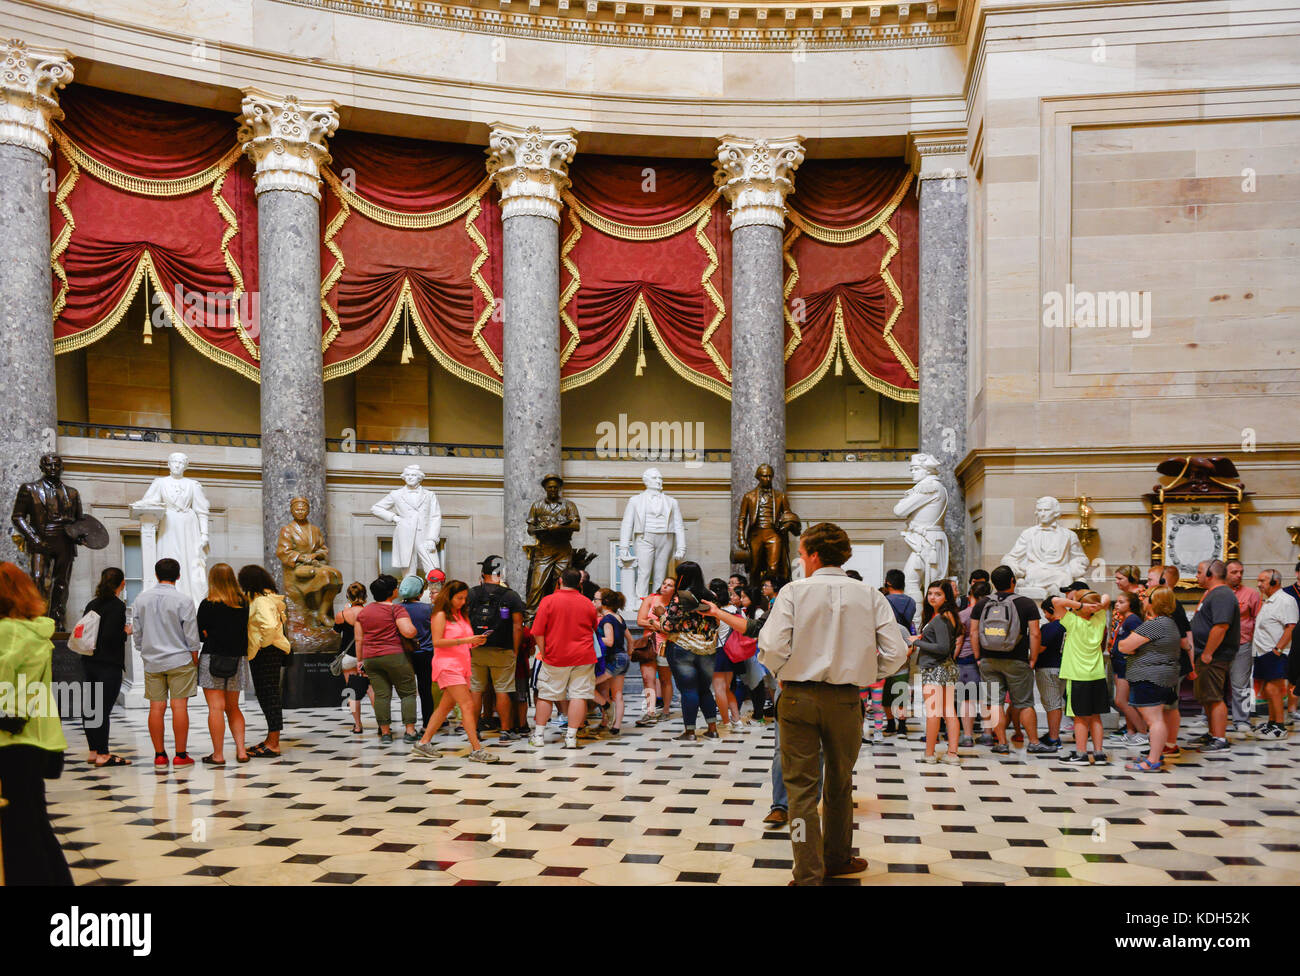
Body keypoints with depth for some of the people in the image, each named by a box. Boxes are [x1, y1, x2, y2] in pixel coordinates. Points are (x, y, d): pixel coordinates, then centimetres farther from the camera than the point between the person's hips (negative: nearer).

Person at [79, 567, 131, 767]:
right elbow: (110, 636, -21)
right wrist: (126, 632, -4)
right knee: (103, 709, -6)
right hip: (109, 664, -8)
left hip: (89, 662, 8)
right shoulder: (117, 606, -13)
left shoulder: (92, 604, 10)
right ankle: (103, 755, -3)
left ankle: (94, 752, 20)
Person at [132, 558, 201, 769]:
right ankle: (180, 755, 1)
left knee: (156, 707, 5)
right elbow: (191, 636, -6)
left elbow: (137, 633, 10)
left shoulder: (141, 599, 5)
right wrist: (195, 660, 5)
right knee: (179, 706, -2)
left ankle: (159, 755, 9)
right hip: (179, 660, -4)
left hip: (152, 662, 4)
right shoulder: (183, 600, -7)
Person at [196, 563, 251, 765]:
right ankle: (241, 751, 10)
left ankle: (218, 755, 0)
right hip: (238, 659, 5)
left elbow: (200, 634, -4)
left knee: (216, 708, -1)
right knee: (233, 707, 16)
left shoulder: (208, 605, -8)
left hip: (213, 659, -5)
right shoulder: (243, 603, 3)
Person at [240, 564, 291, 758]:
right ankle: (271, 740, 23)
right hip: (262, 655, 10)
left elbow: (270, 626, -31)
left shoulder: (262, 601, -15)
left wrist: (263, 643, -16)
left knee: (269, 697, -7)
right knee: (266, 696, 15)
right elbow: (282, 618, 28)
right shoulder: (268, 598, 16)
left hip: (266, 653, -10)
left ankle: (273, 745, -5)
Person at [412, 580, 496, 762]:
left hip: (462, 665, 8)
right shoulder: (441, 615, -6)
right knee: (467, 705, -15)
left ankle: (423, 743, 21)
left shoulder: (461, 615, 17)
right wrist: (464, 640, -21)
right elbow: (437, 642, -16)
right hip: (447, 666, -8)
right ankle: (476, 750, -17)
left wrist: (476, 641, -1)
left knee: (446, 706, 11)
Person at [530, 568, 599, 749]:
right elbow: (595, 628, 17)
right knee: (578, 695, 2)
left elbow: (538, 632, -8)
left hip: (555, 657, -1)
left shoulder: (548, 601, -6)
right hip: (583, 658, 1)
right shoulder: (588, 604, 3)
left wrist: (544, 653, 0)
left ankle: (538, 735, 15)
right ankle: (571, 737, 0)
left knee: (546, 695, 10)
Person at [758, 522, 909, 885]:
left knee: (801, 787, 6)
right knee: (839, 784, 21)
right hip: (845, 700, 3)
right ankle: (837, 858, 38)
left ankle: (809, 875, 5)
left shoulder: (793, 591, -7)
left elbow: (772, 648, -14)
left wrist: (782, 672, 7)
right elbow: (895, 654, -4)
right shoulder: (870, 596, 0)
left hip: (798, 697, -2)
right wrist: (863, 670, 13)